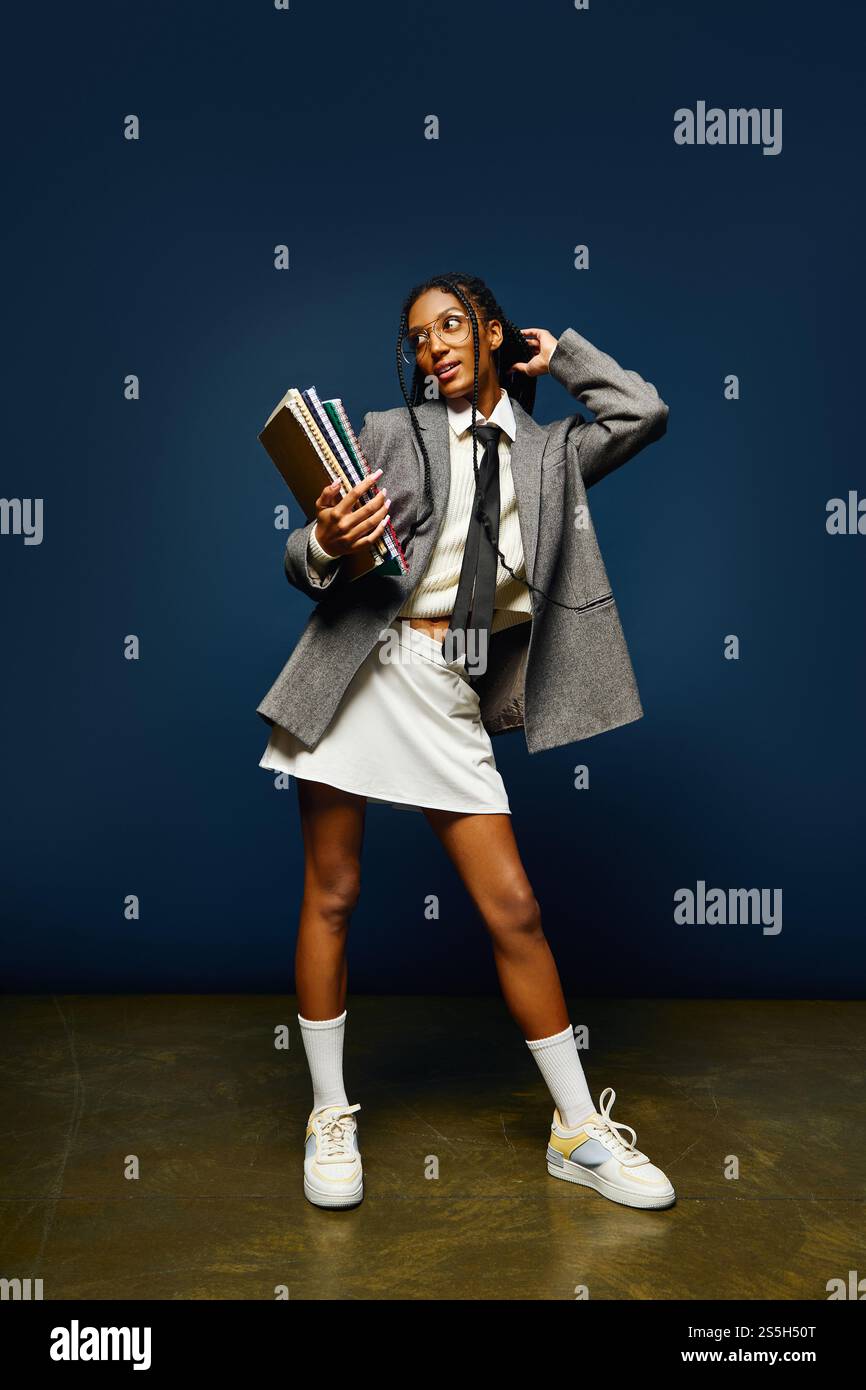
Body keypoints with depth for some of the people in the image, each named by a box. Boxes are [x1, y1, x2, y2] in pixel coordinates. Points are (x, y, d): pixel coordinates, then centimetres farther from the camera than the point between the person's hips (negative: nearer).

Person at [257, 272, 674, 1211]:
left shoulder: (549, 451, 15)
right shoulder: (390, 433, 7)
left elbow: (644, 413, 3)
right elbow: (301, 560, 4)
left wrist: (557, 352, 15)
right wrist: (326, 544, -20)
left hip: (454, 694, 1)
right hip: (360, 669, -1)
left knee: (513, 908, 0)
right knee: (331, 896, 3)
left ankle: (579, 1132, 15)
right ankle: (329, 1118, 21)